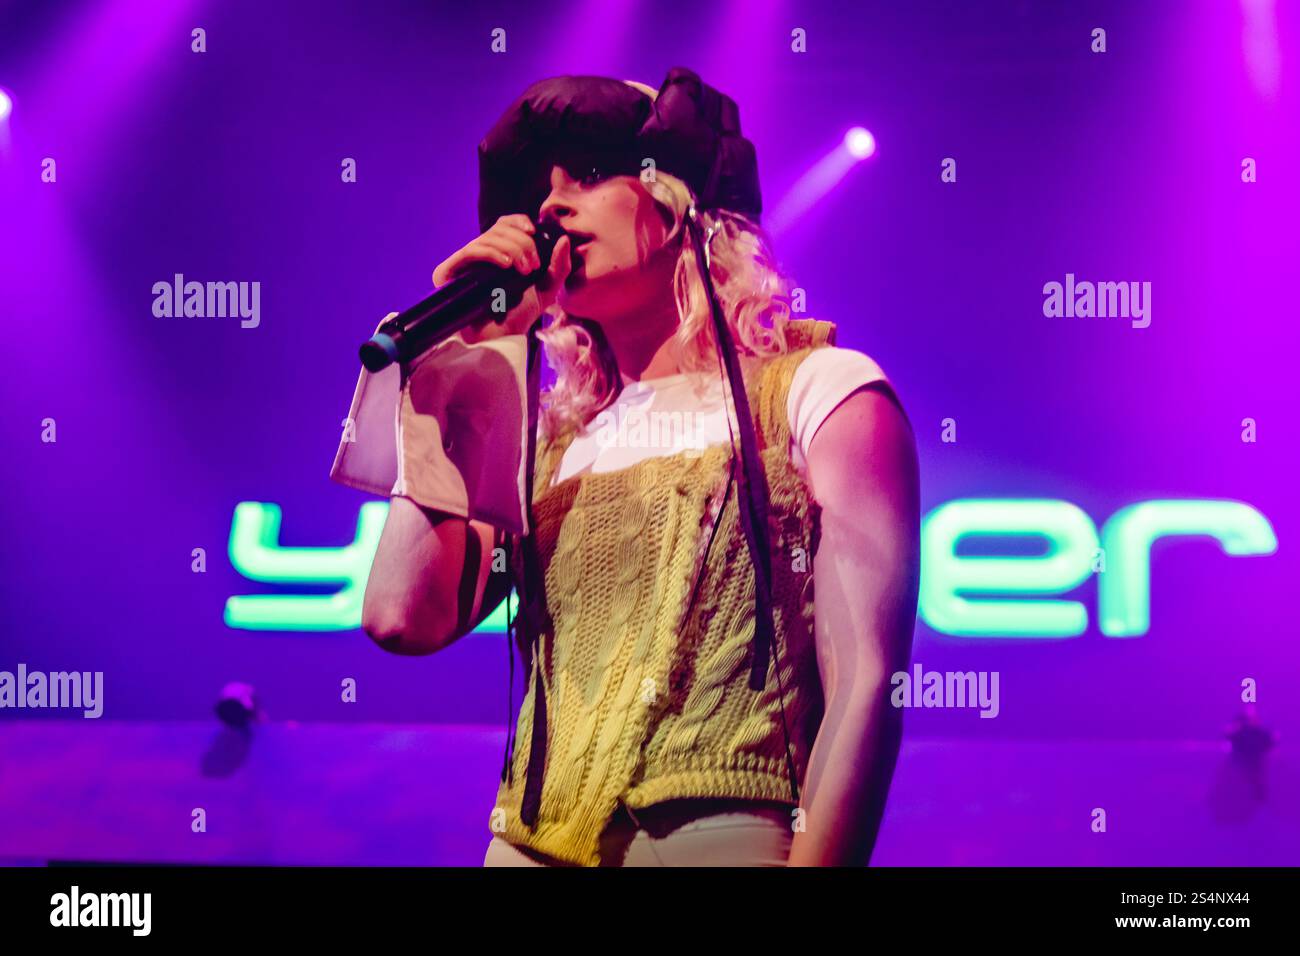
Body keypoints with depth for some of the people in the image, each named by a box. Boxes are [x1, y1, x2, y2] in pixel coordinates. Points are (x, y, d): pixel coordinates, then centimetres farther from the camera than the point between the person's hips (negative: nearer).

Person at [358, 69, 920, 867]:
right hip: (529, 844, 5)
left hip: (722, 836, -4)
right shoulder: (547, 440, 15)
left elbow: (865, 683, -8)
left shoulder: (819, 391, 0)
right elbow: (405, 616, 0)